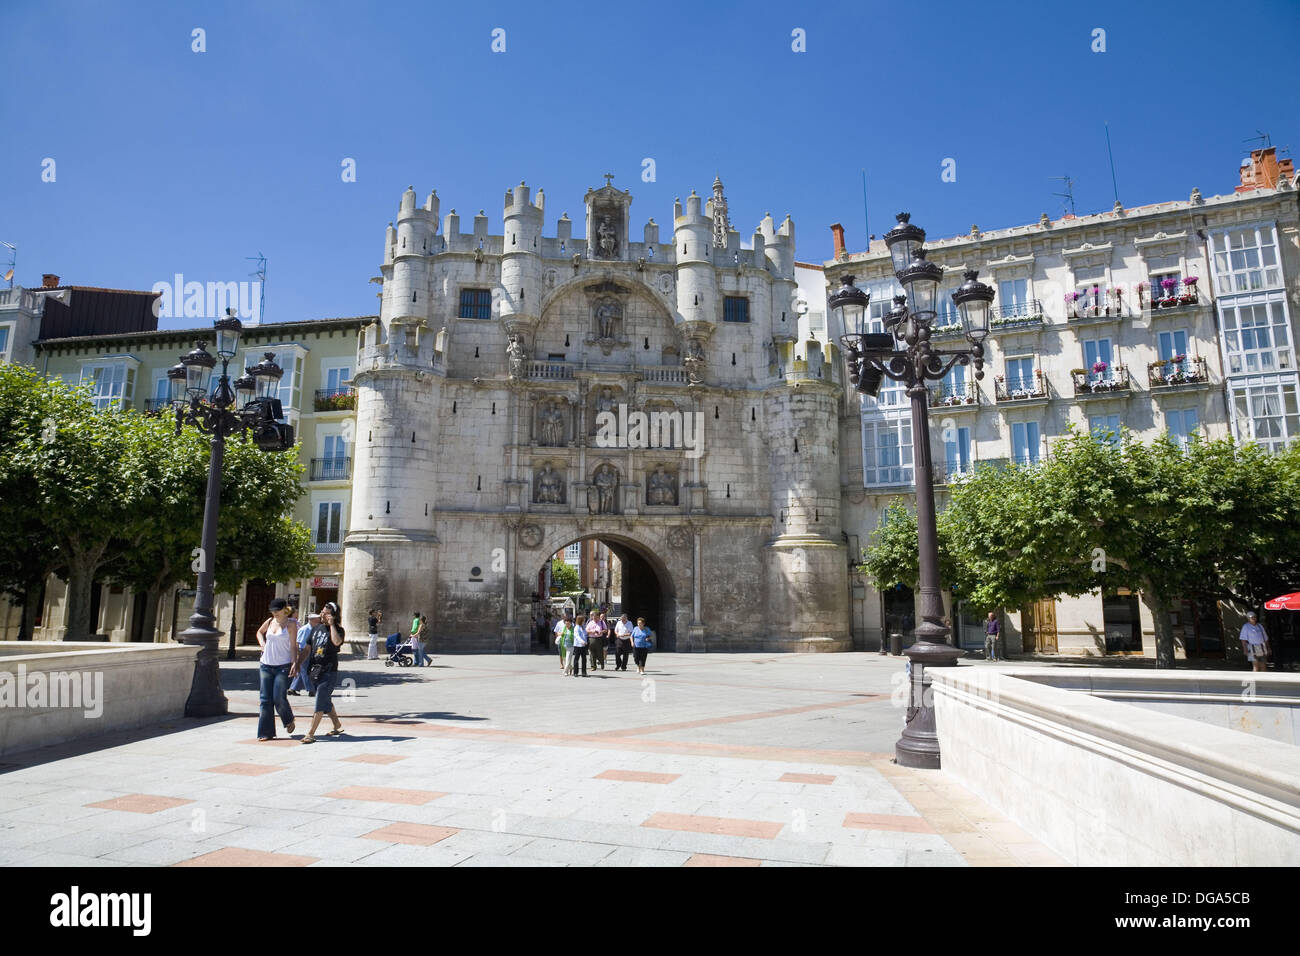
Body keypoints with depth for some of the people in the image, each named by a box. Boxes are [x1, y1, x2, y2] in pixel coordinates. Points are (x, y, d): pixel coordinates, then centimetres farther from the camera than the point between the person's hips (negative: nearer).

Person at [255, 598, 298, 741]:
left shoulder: (290, 625, -4)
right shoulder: (270, 621, 9)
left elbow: (293, 646, -6)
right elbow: (259, 632, 29)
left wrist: (295, 663, -15)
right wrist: (262, 643, 10)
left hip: (283, 666, -5)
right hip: (266, 665, 5)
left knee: (279, 698, -8)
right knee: (265, 699, 3)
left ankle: (289, 721, 20)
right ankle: (266, 732, 9)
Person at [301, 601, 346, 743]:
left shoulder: (338, 629, -7)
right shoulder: (316, 628, 12)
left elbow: (337, 642, -30)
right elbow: (308, 649, 16)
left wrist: (331, 625, -21)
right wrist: (298, 664, 8)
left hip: (329, 671, -7)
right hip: (315, 670, 7)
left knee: (320, 702, -10)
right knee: (325, 700, 17)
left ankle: (310, 734, -8)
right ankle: (337, 726, 34)